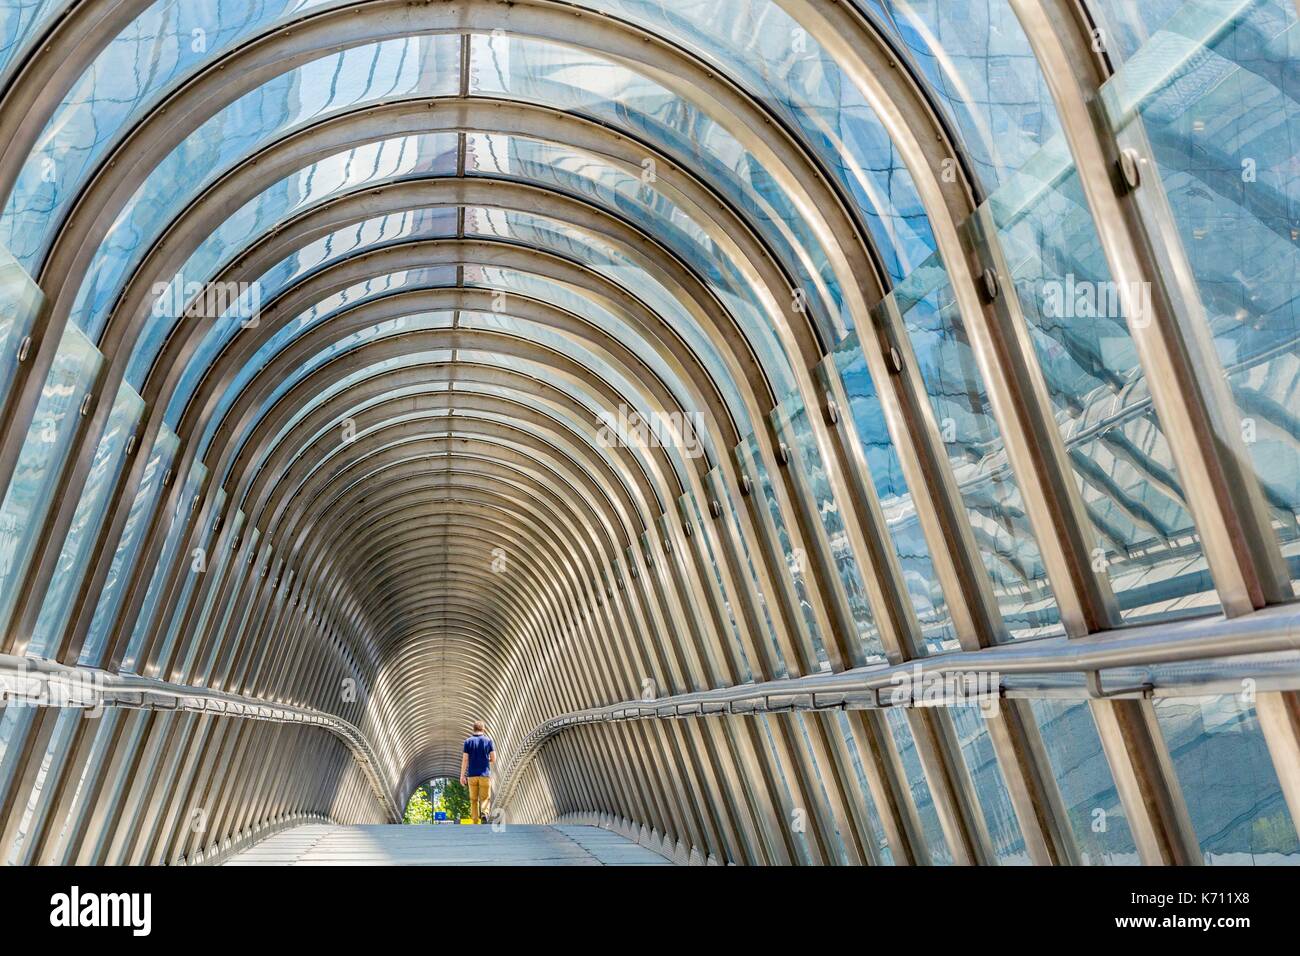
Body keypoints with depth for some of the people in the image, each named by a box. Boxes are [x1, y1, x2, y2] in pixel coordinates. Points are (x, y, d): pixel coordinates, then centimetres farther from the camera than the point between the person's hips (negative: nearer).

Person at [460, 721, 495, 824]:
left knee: (473, 800, 10)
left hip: (472, 775, 1)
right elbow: (494, 759, 1)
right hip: (485, 774, -1)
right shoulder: (488, 740, 1)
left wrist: (462, 776, 2)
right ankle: (484, 813, -24)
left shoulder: (468, 741, 2)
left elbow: (465, 760, -2)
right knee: (485, 798, 4)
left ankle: (475, 823, 8)